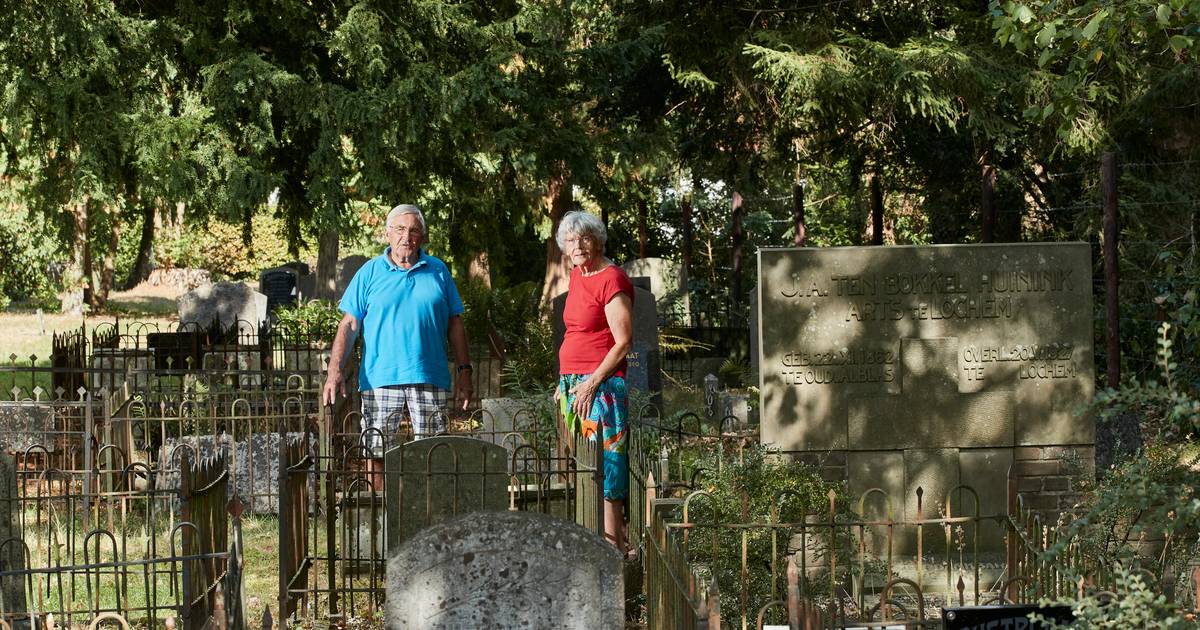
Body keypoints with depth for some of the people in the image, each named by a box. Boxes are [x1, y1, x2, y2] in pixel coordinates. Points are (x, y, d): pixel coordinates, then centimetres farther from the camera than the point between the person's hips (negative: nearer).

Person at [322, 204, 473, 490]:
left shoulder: (438, 271, 11)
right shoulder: (370, 273, 6)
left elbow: (455, 324, 14)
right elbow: (349, 324, 3)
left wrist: (464, 371, 7)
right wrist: (335, 369, -8)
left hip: (429, 379, 1)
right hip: (380, 378, -1)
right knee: (376, 454, -1)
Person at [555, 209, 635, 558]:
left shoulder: (611, 279, -11)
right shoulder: (576, 275, 15)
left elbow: (624, 342, -14)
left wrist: (592, 382, -18)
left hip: (600, 385, -9)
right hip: (573, 384, 9)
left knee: (603, 463, -10)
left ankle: (612, 544, -10)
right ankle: (618, 539, 11)